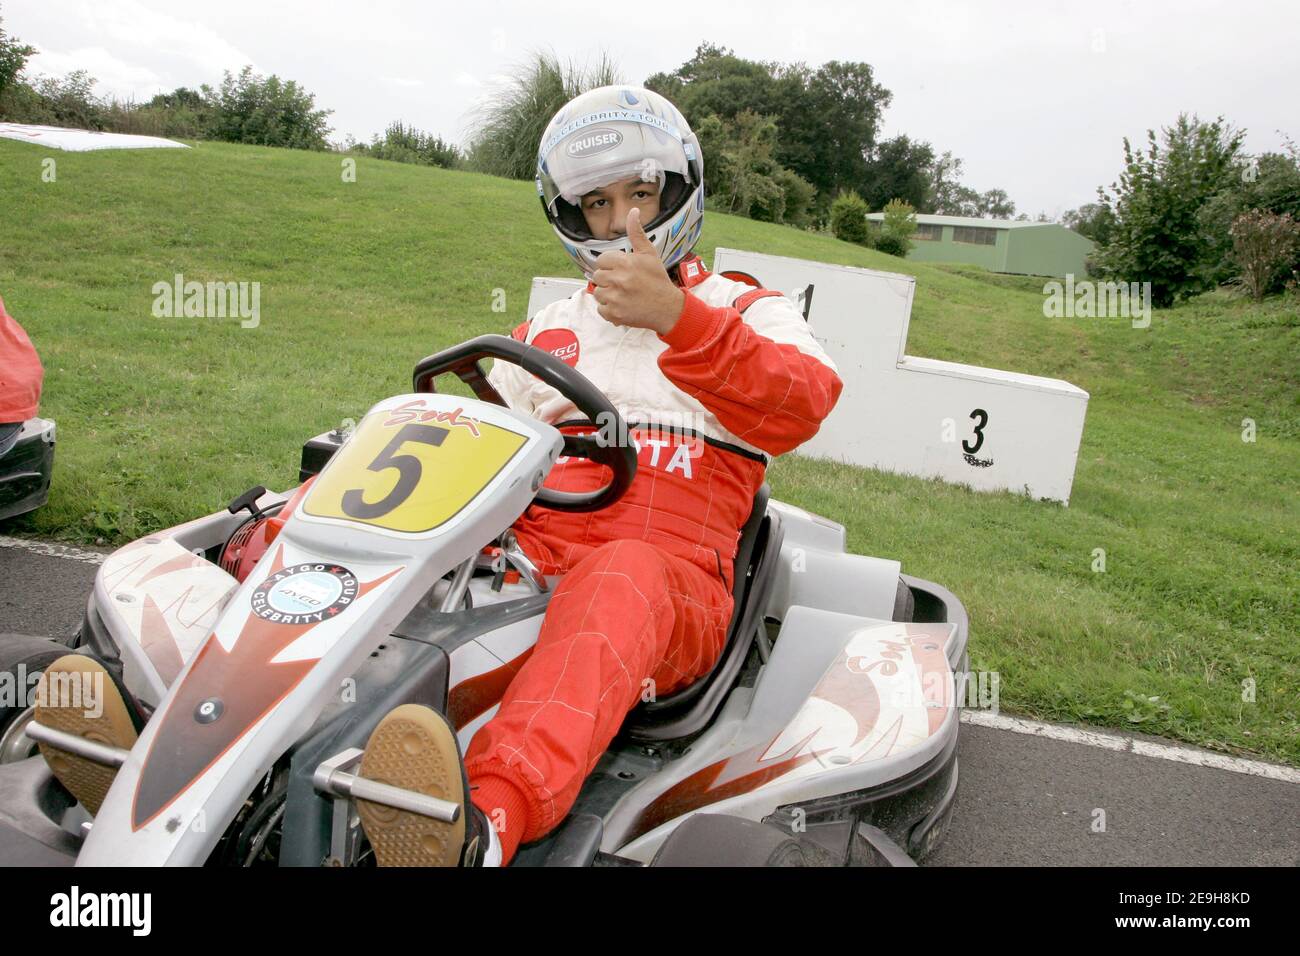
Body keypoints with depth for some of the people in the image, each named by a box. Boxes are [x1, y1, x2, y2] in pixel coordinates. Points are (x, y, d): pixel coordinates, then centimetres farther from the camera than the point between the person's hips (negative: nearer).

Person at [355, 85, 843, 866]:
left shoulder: (750, 312, 16)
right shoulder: (547, 332, 27)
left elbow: (801, 407, -9)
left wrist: (675, 317, -24)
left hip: (672, 580, -3)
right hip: (523, 560, 4)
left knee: (621, 576, -39)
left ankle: (484, 823, -58)